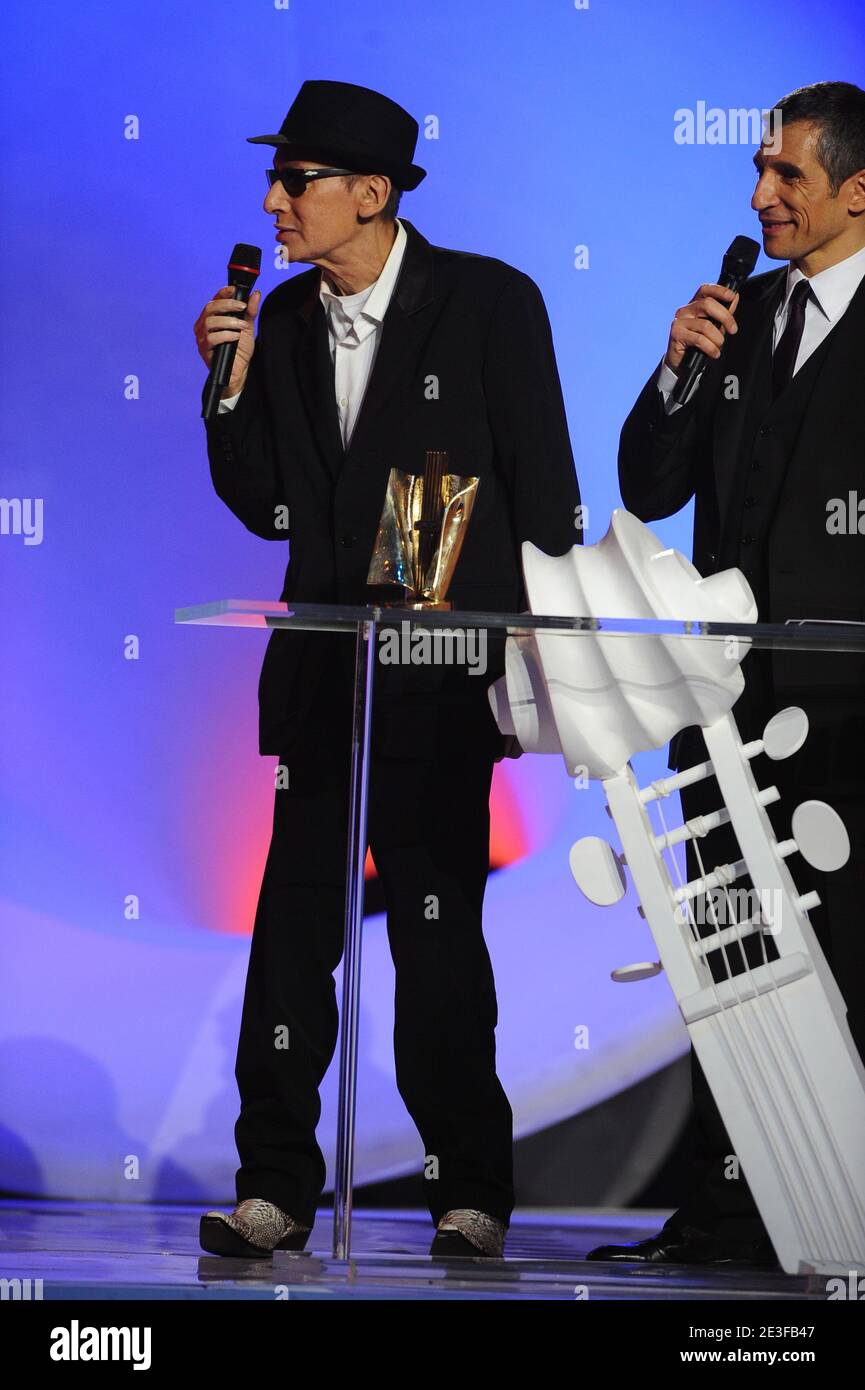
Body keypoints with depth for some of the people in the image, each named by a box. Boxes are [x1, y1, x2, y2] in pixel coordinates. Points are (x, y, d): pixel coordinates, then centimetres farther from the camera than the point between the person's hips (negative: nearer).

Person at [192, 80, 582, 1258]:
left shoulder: (490, 302, -7)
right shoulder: (283, 320, 8)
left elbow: (545, 492, -5)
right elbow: (268, 509, 9)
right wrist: (233, 388, -5)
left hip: (446, 677, -5)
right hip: (321, 670, 5)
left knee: (439, 933, -1)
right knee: (293, 928, 2)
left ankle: (471, 1192, 10)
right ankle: (277, 1187, 7)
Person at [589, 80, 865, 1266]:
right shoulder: (738, 315, 13)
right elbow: (649, 492, 11)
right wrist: (681, 370, -5)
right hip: (734, 698, 6)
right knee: (730, 966, 8)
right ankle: (729, 1207, 14)